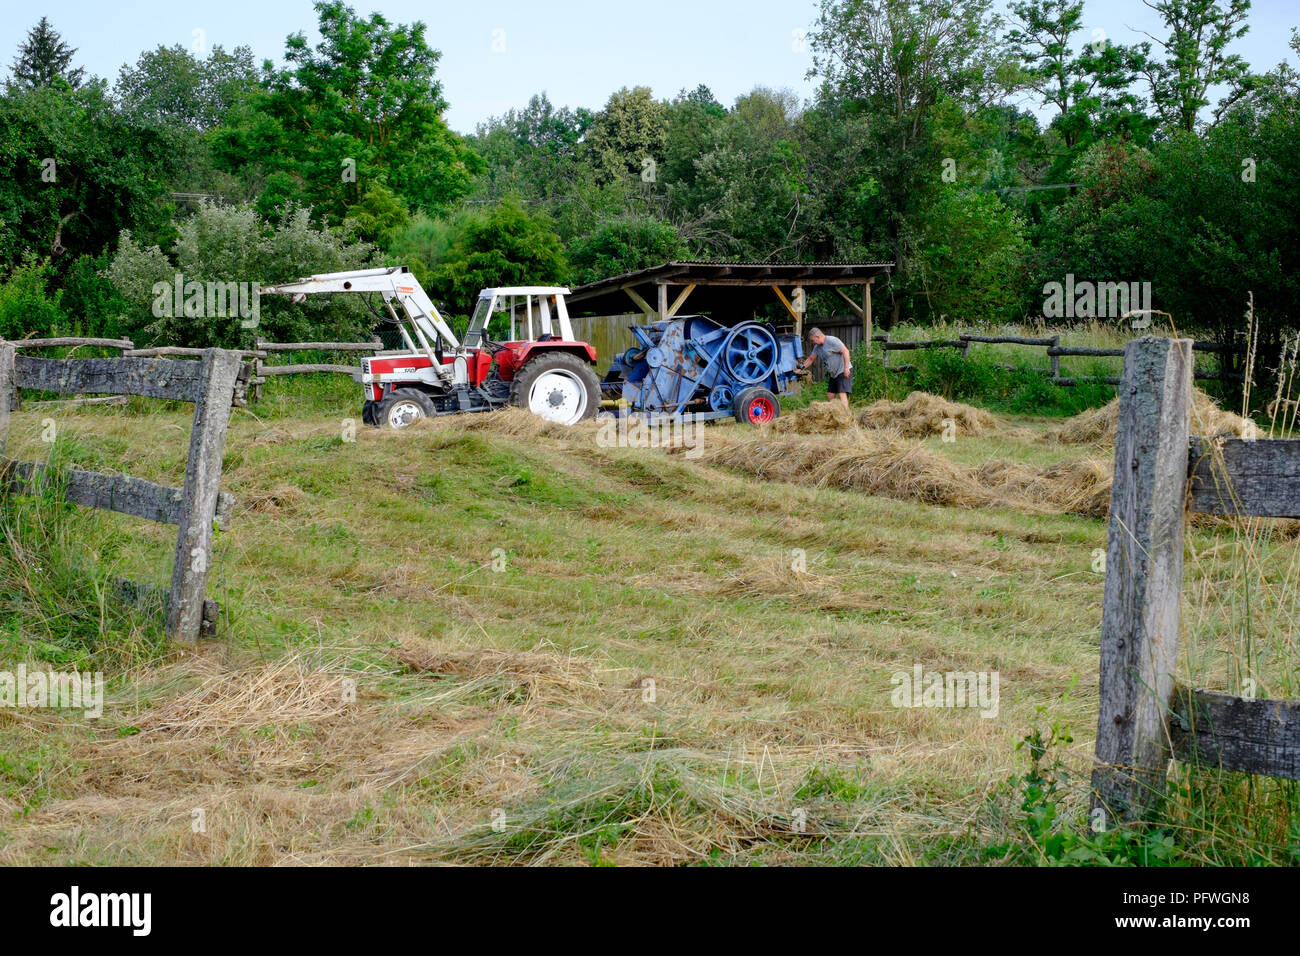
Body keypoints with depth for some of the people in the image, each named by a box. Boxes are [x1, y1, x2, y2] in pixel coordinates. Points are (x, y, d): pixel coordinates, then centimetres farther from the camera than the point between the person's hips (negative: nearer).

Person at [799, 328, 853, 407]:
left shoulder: (832, 341, -16)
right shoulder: (817, 347, 11)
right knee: (829, 395, 6)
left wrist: (846, 368, -25)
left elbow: (845, 351, -20)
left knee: (842, 393, -18)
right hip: (833, 374, 9)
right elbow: (810, 359, 19)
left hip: (844, 371, -9)